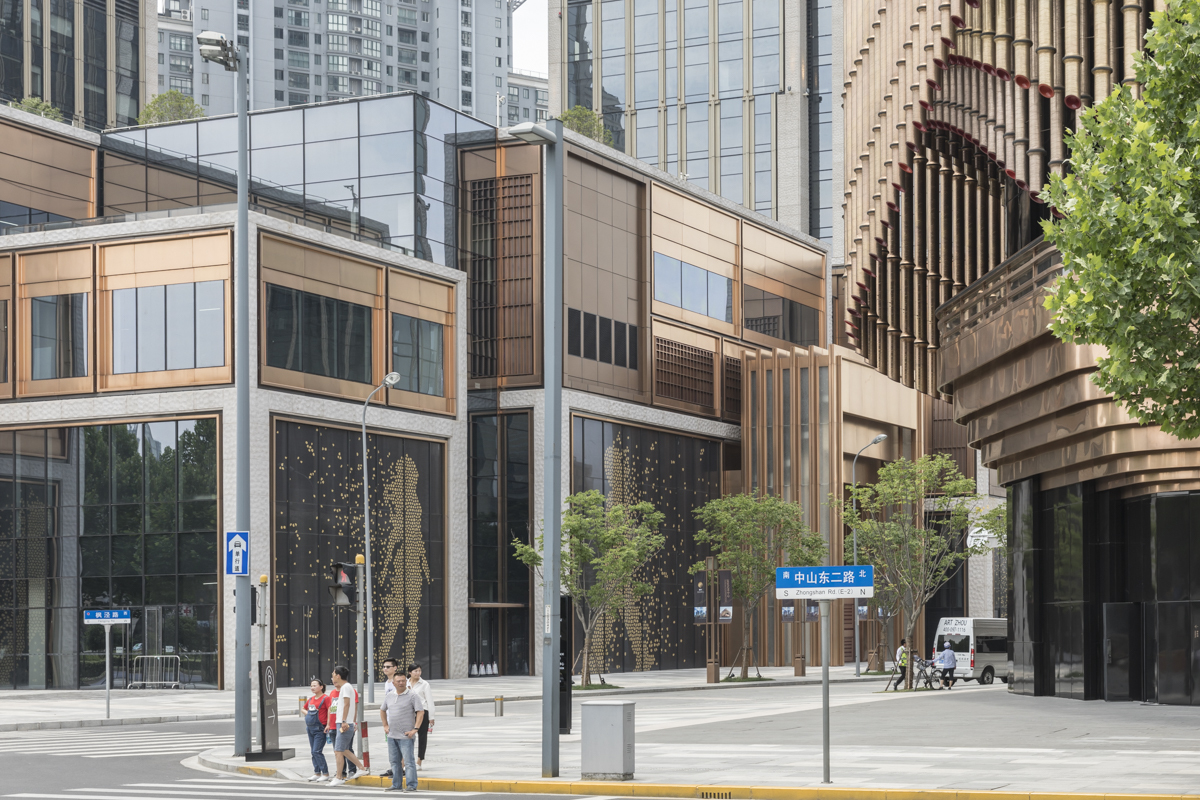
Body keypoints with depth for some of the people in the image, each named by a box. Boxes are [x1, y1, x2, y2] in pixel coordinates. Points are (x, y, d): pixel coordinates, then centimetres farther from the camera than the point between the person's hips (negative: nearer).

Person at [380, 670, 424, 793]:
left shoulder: (412, 696, -6)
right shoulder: (389, 697, 11)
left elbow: (420, 712, -11)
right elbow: (382, 710, 26)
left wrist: (415, 729, -17)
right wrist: (385, 726, 17)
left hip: (405, 736, -6)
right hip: (392, 735, 6)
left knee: (408, 761, -6)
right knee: (394, 761, 11)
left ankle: (411, 785, -4)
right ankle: (396, 785, 19)